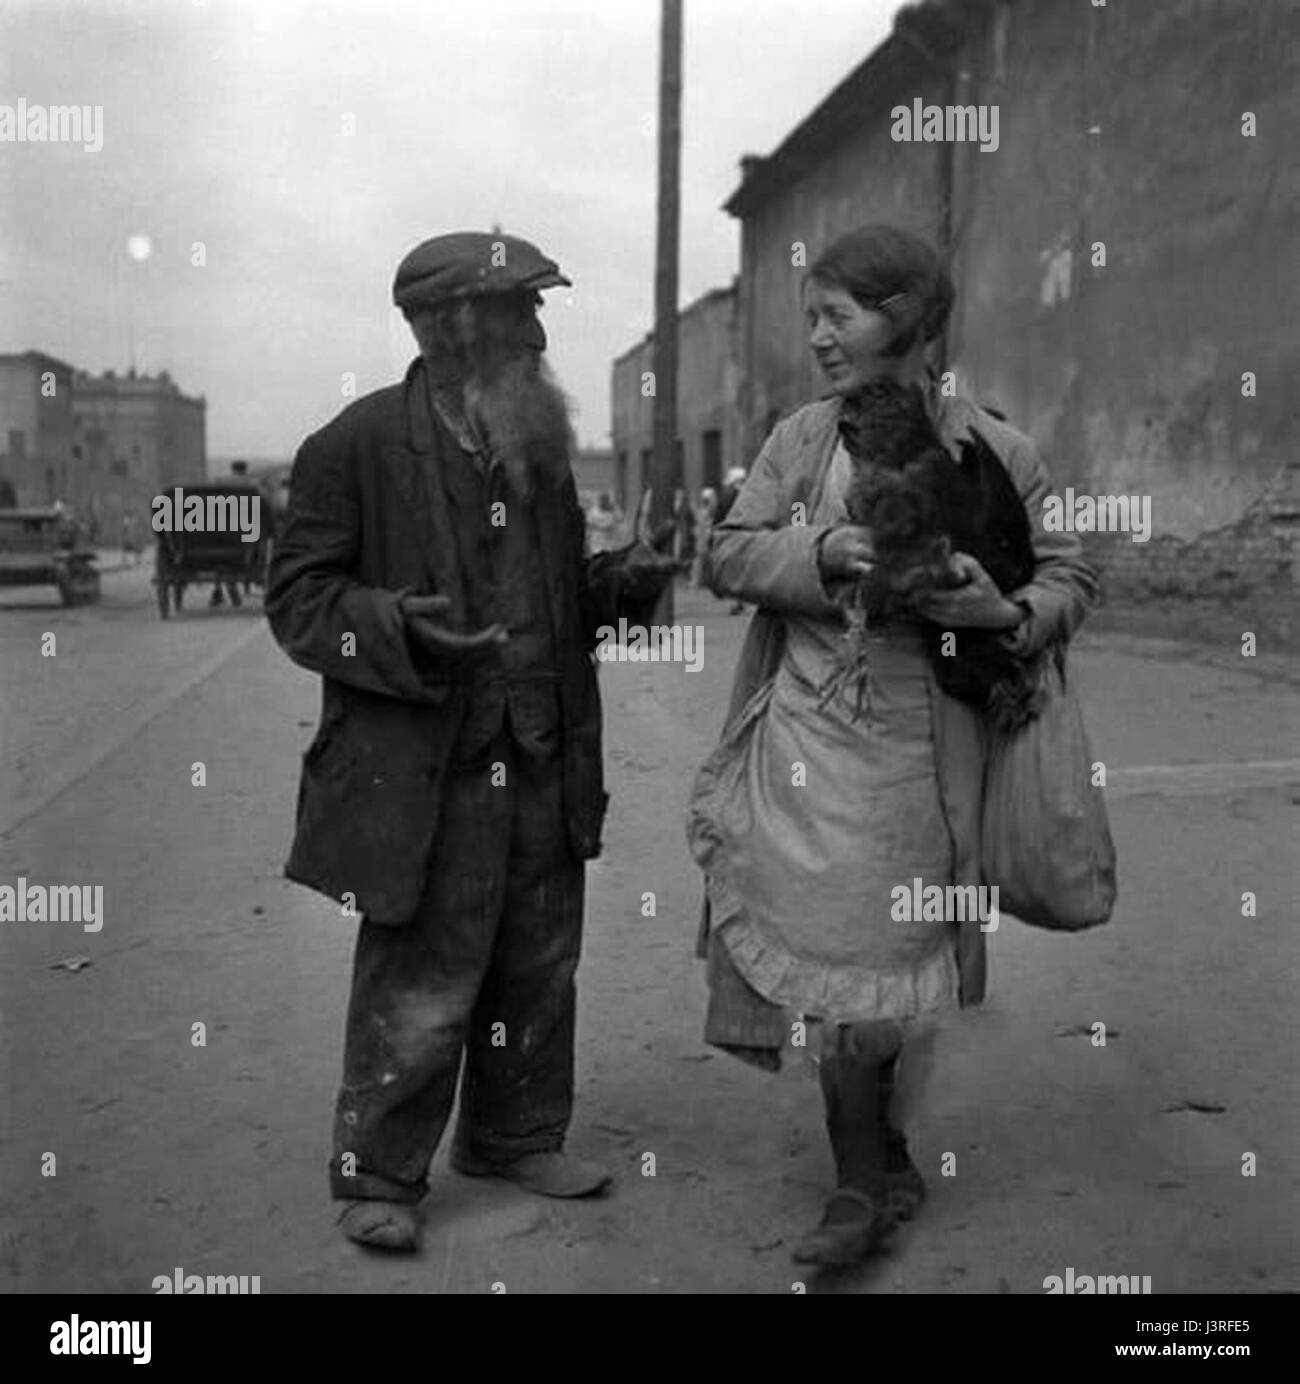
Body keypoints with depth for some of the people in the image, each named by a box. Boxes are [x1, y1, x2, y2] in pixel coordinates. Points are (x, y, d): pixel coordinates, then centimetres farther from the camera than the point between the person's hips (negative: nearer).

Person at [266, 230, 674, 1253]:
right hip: (425, 772, -7)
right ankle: (376, 1177, 19)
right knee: (418, 990, 1)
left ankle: (517, 1138, 35)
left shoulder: (541, 443, 13)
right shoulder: (359, 444, -8)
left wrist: (611, 583, 3)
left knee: (539, 970, 15)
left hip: (544, 765, 7)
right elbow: (297, 599, -8)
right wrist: (395, 625, -25)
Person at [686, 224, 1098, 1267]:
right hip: (795, 739, 3)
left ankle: (863, 1189, 24)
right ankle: (886, 1167, 32)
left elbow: (1072, 575, 1)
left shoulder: (994, 452, -4)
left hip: (903, 746, -3)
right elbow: (730, 554, 1)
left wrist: (1009, 612, -21)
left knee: (864, 972, 1)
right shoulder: (801, 437, 5)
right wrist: (821, 554, -18)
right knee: (818, 963, 10)